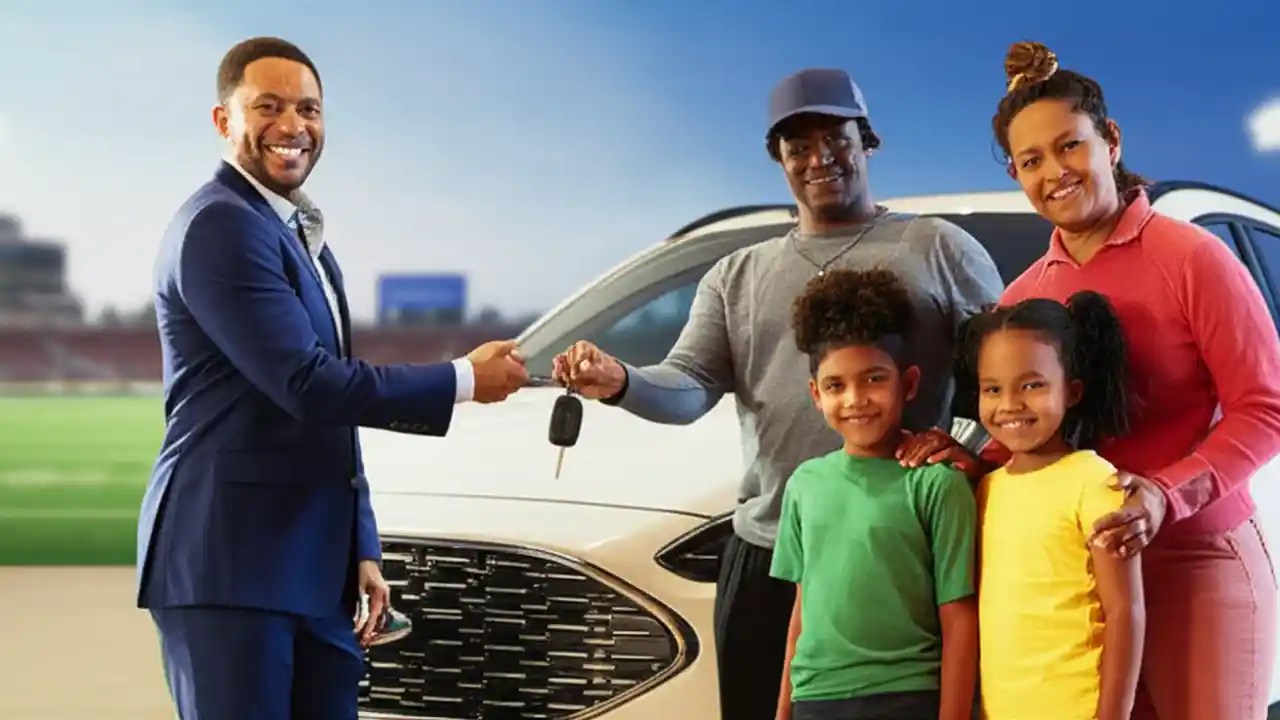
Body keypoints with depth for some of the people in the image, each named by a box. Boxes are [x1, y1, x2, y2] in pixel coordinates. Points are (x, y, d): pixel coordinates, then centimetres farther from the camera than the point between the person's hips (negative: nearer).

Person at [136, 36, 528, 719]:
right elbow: (307, 384, -19)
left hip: (315, 571, 9)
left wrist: (361, 552, 17)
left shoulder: (303, 239, 20)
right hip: (228, 565, -9)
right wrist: (464, 380, -12)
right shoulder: (220, 226, -12)